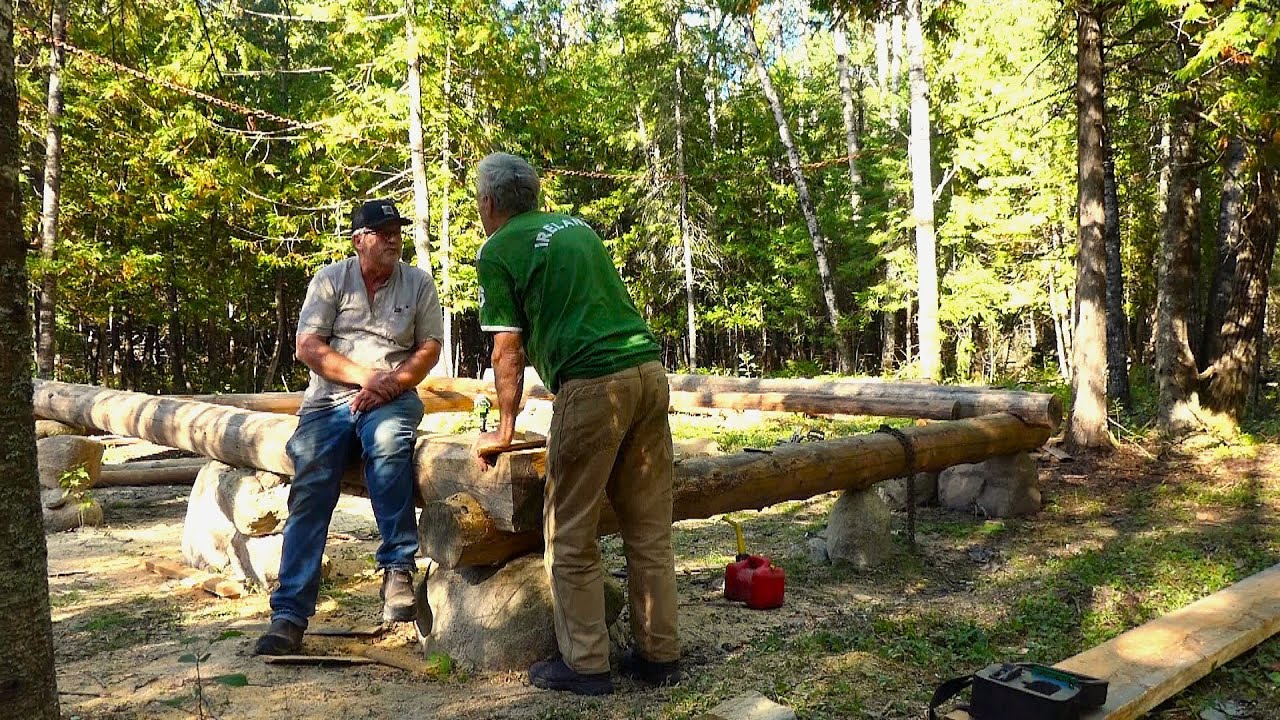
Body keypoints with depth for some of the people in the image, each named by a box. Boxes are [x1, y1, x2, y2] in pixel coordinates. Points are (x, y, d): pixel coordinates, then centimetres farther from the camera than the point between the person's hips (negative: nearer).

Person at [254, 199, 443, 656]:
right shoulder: (330, 279, 8)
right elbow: (308, 348, 0)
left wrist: (391, 382, -13)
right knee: (309, 489, -20)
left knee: (387, 440, -37)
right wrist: (367, 375, -12)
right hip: (330, 399, 1)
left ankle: (398, 567, -29)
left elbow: (429, 349, 6)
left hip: (391, 397, -1)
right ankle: (290, 613, -17)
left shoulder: (418, 283, 10)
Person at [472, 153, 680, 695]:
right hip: (649, 370, 7)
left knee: (571, 535, 6)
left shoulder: (497, 252, 4)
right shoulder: (575, 226, 24)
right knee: (650, 529, 12)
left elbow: (508, 352, 4)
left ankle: (585, 665, 13)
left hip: (592, 385, -7)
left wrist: (505, 429, 16)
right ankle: (659, 655, 20)